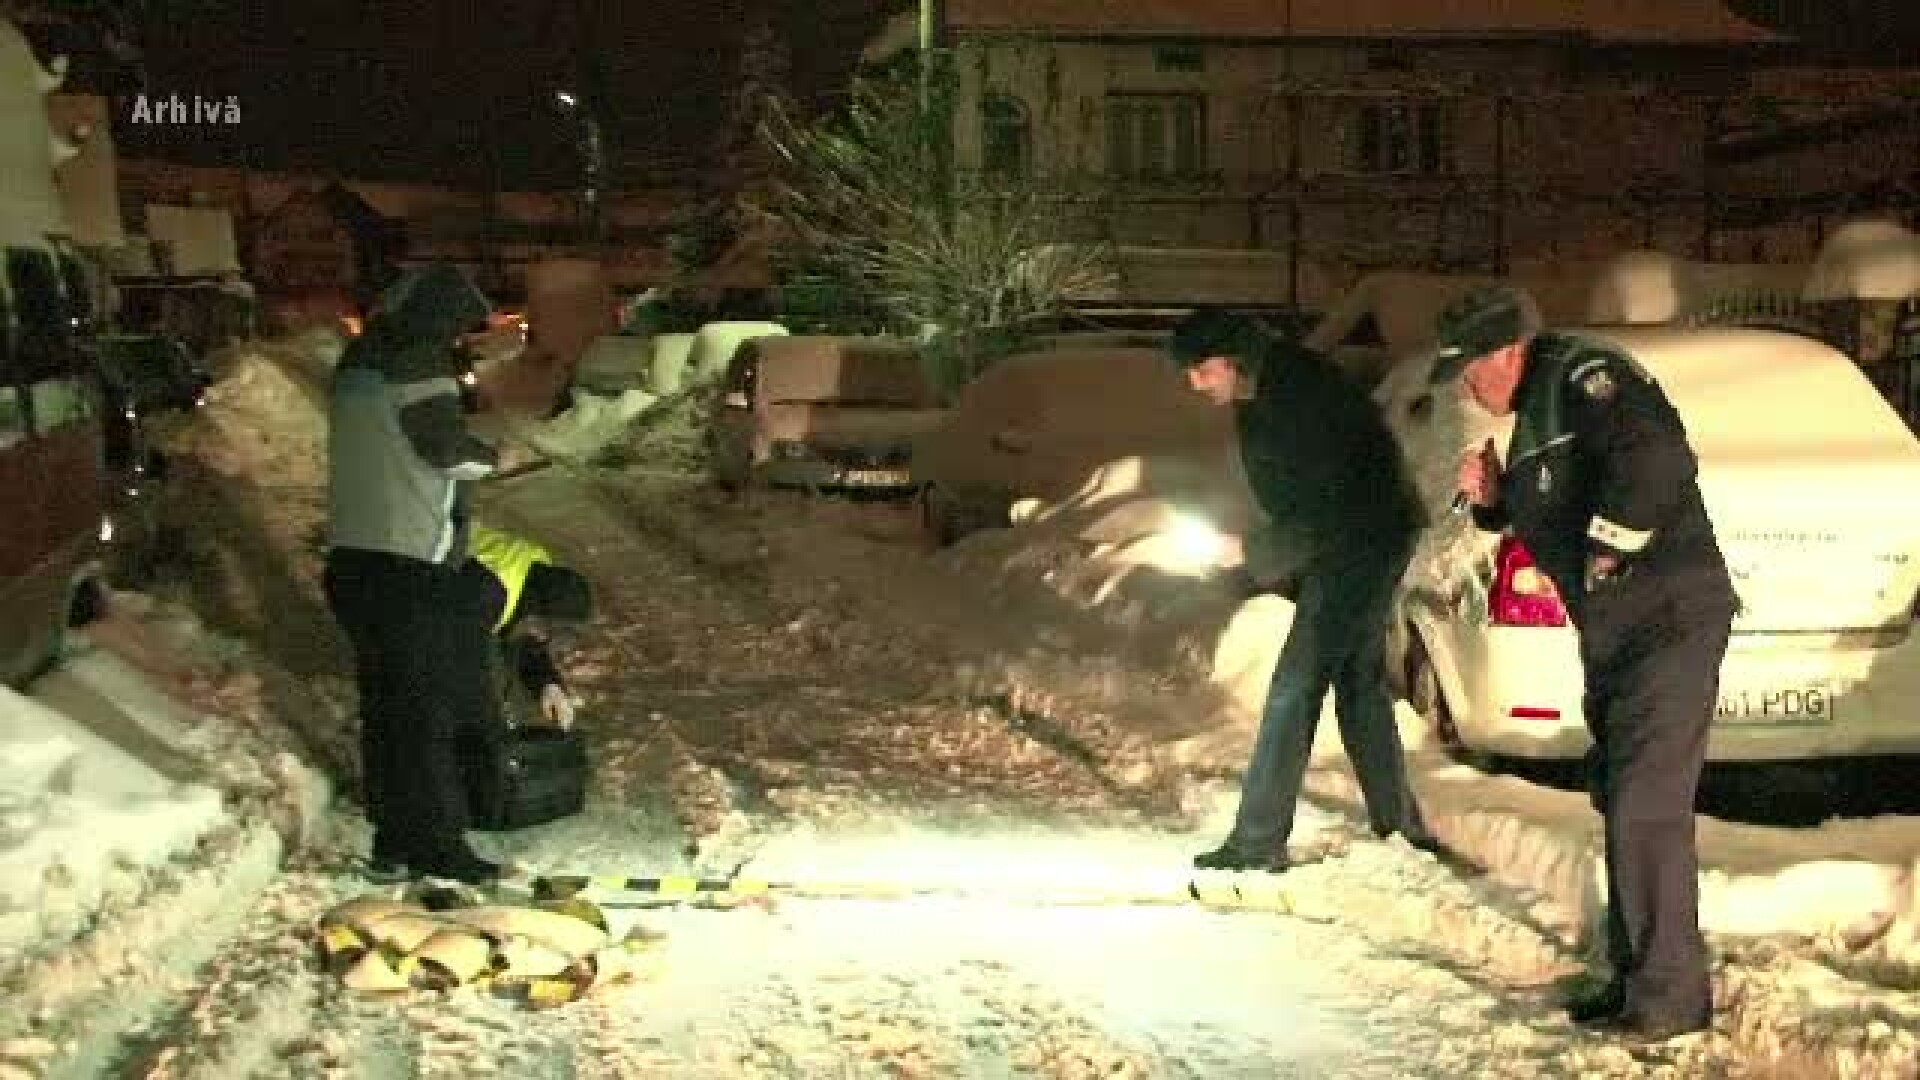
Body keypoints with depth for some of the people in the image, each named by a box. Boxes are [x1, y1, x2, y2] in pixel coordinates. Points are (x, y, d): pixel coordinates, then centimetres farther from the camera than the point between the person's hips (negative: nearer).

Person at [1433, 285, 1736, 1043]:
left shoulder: (1587, 377, -15)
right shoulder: (1533, 413, 15)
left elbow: (1655, 461, -32)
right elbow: (1536, 518, 23)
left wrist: (1609, 549, -23)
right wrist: (1492, 497, 4)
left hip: (1668, 620, -10)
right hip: (1612, 633, 10)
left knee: (1647, 810, -8)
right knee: (1619, 802, 15)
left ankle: (1671, 995, 2)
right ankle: (1634, 975, 26)